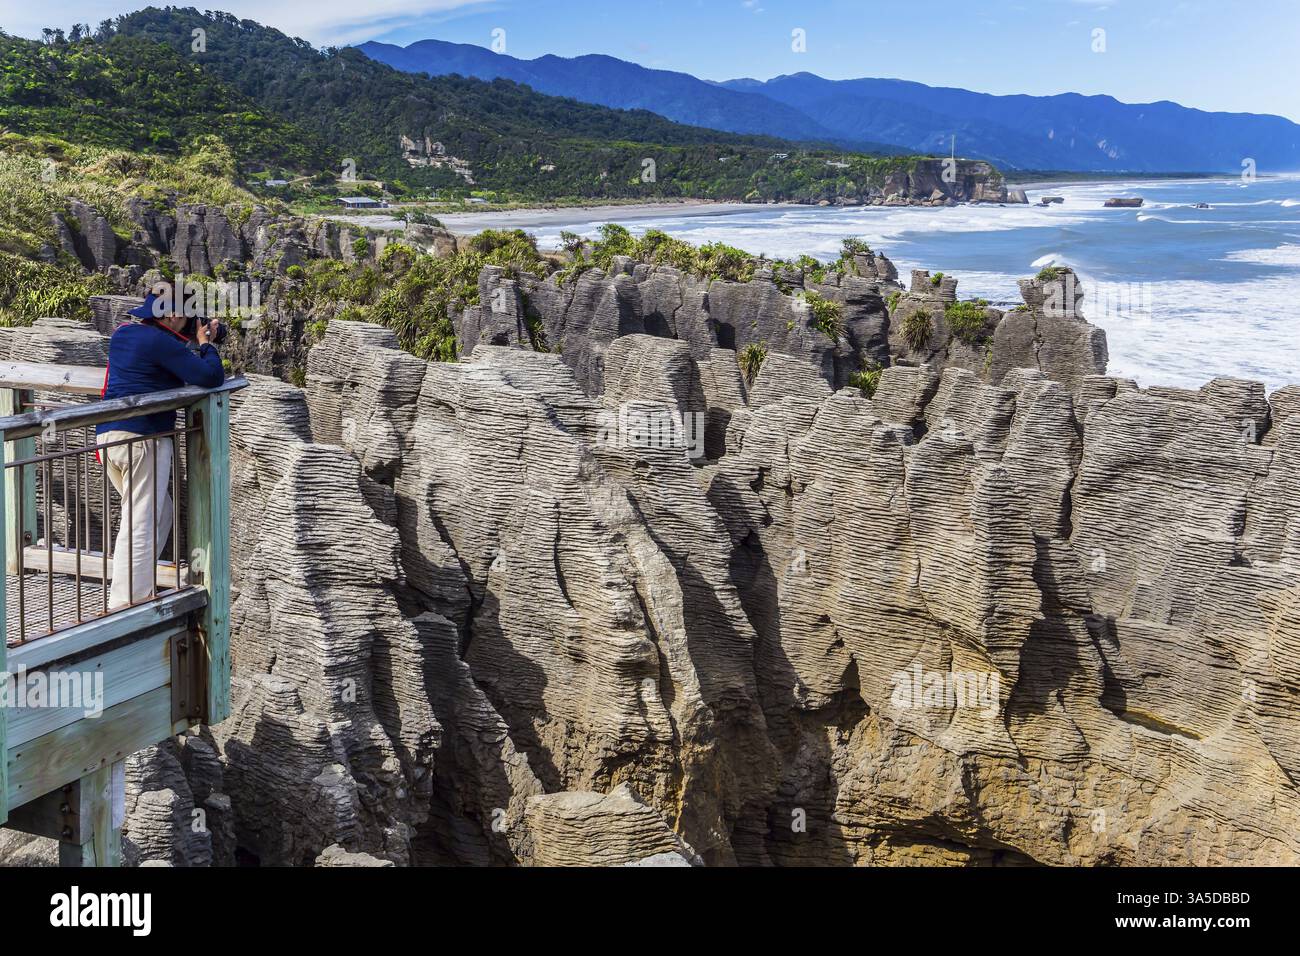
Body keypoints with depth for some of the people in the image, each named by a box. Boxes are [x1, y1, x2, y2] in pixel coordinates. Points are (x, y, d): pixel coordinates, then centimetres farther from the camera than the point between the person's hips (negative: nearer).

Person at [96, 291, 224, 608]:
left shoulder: (122, 333, 15)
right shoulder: (162, 343, -12)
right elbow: (211, 377, -16)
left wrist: (192, 342, 19)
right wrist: (206, 343, 1)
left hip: (107, 435, 9)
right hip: (142, 438, -9)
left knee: (159, 513, 22)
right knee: (141, 525, -8)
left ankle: (138, 587, 23)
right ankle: (125, 608, -11)